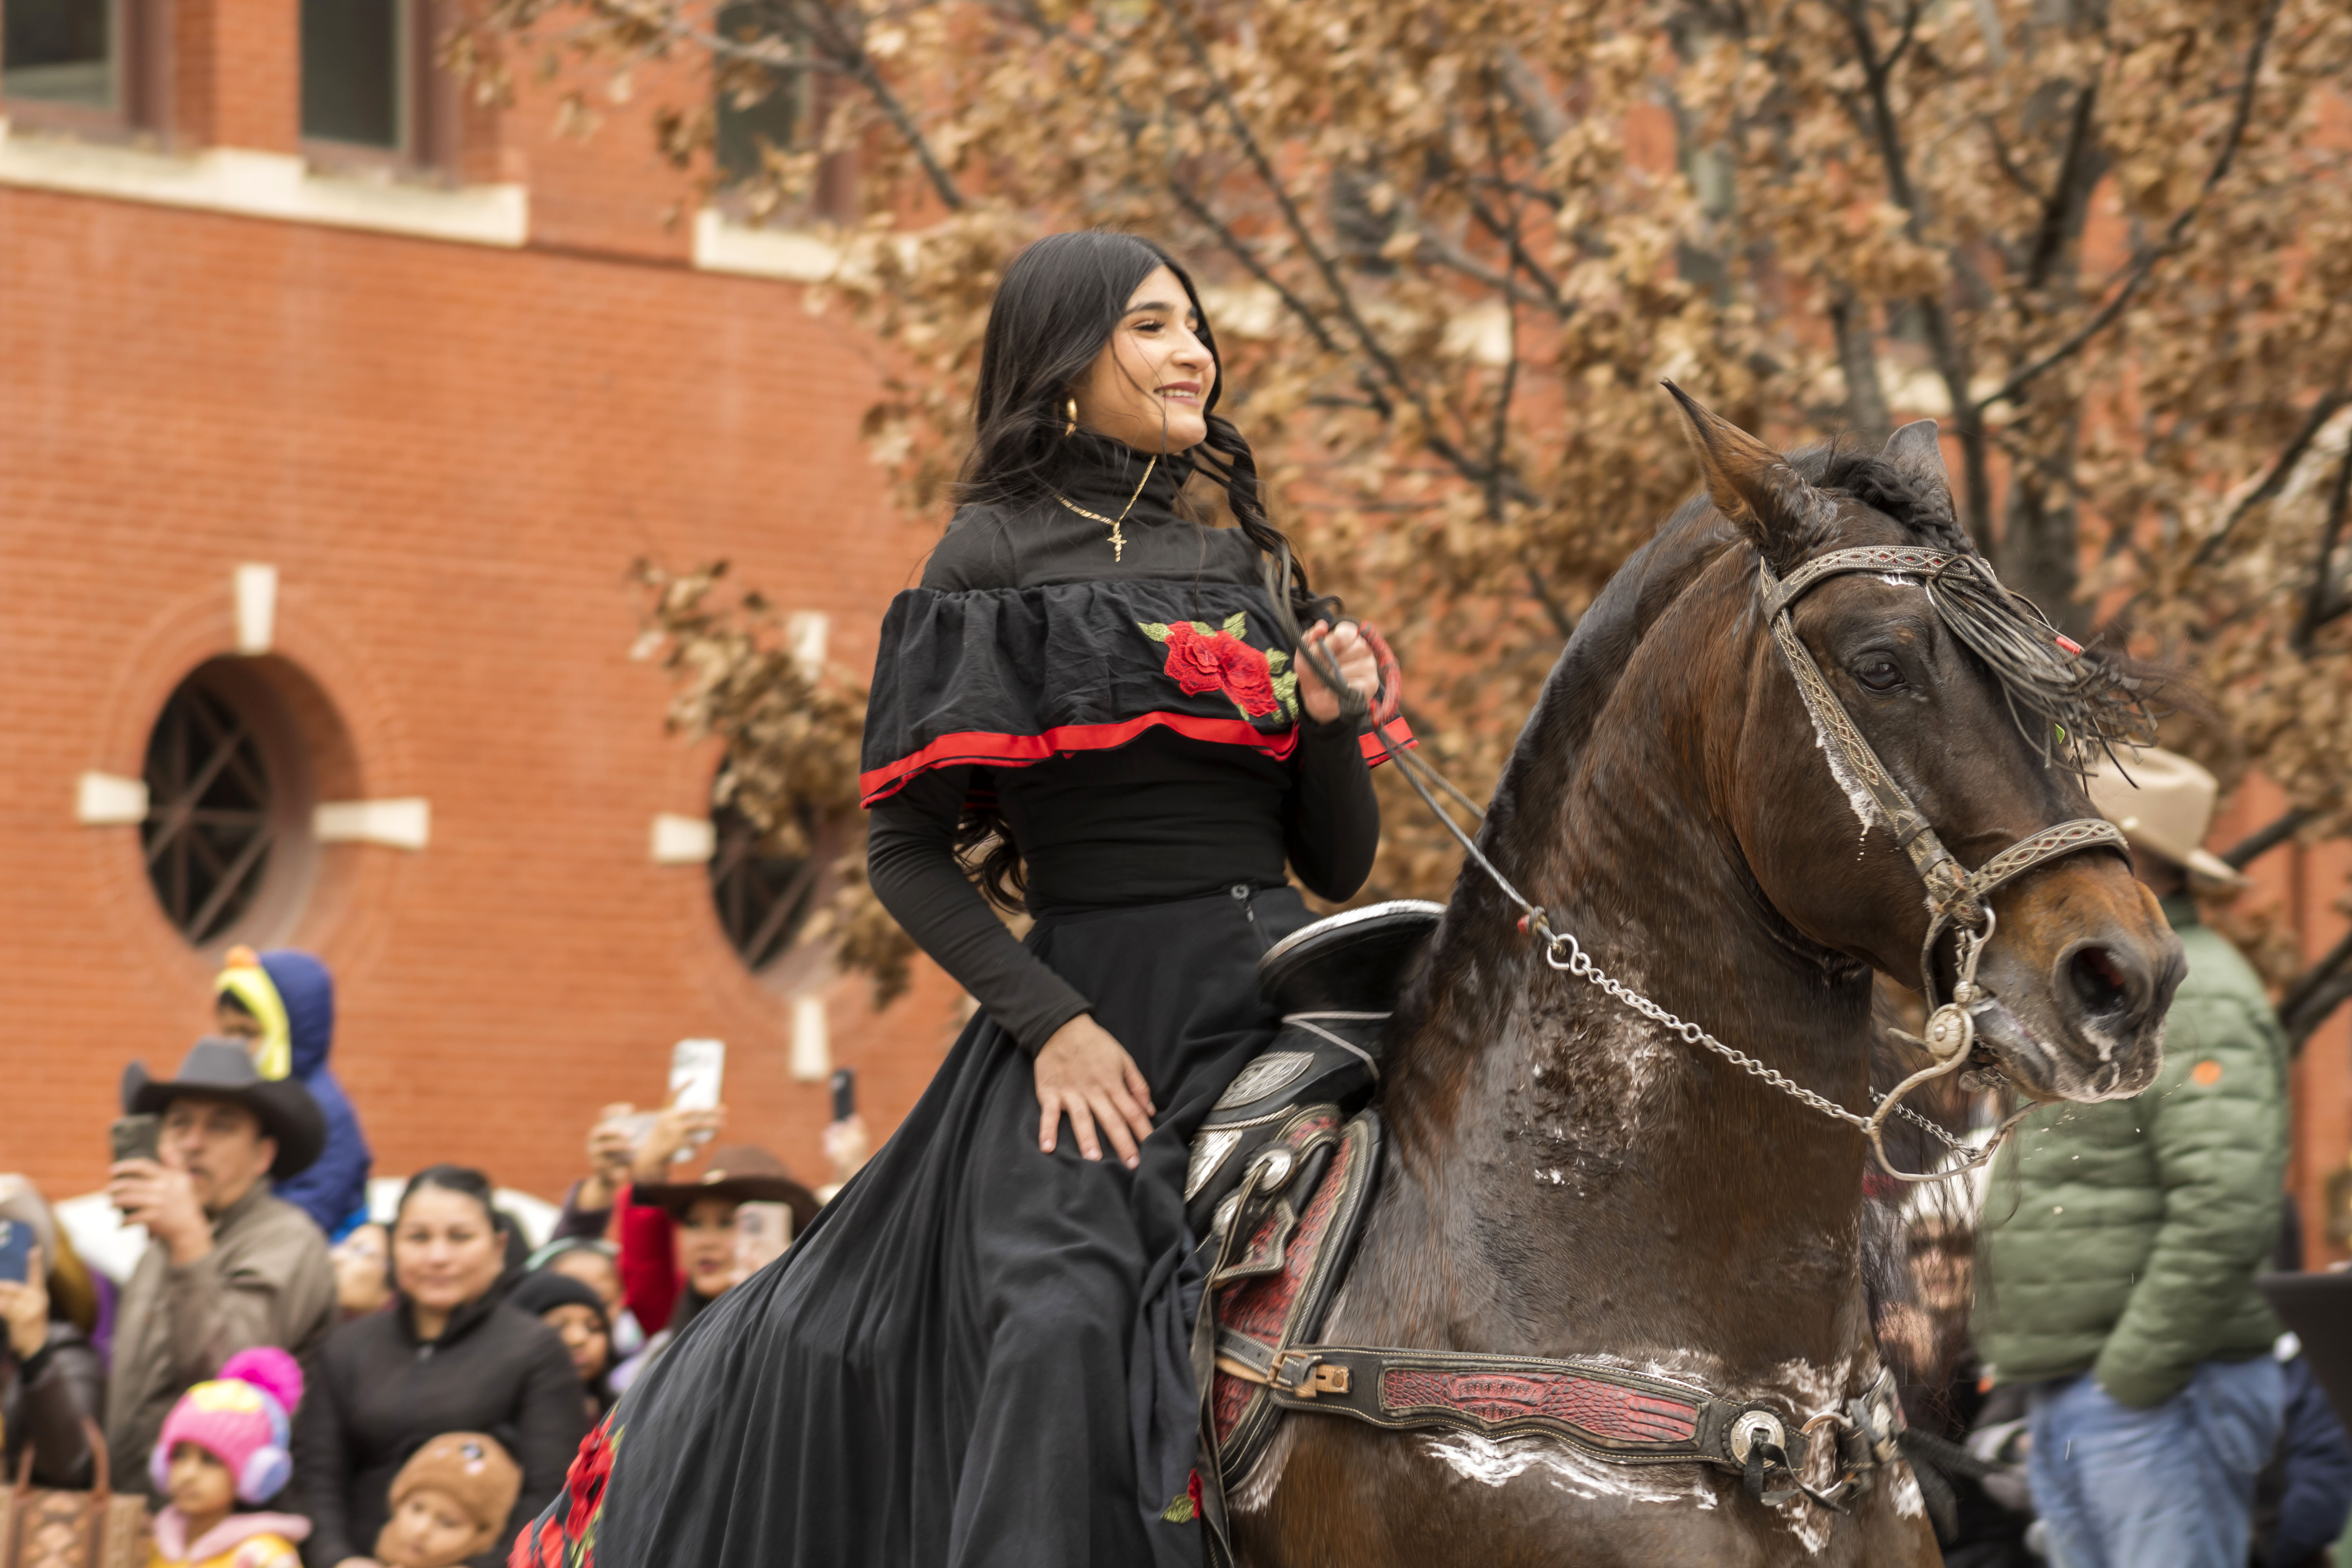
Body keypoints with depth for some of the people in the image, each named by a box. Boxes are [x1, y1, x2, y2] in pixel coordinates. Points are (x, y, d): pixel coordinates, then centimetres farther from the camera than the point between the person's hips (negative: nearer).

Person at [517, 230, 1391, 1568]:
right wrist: (1052, 1023, -12)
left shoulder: (1246, 569, 16)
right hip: (1097, 1012, -5)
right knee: (1063, 1322, -25)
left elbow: (1340, 865, 16)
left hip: (1279, 991, 5)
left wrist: (1335, 721, -3)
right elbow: (907, 850, -2)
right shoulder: (999, 555, 1)